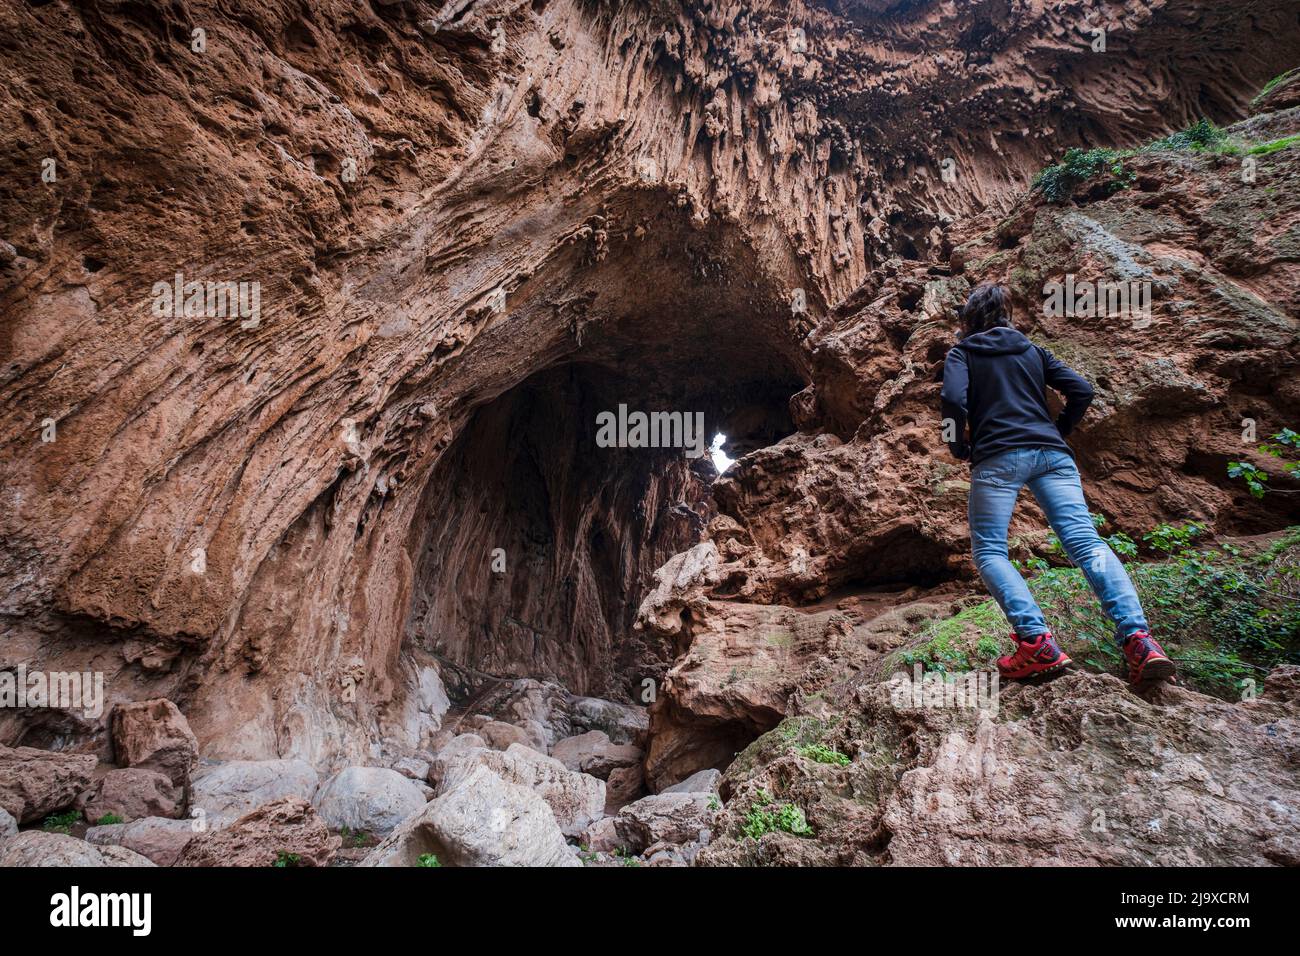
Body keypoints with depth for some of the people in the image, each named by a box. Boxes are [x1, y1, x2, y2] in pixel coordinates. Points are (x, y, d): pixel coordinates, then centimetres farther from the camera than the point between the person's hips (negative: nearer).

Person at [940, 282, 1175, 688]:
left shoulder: (963, 351, 13)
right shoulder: (1033, 350, 25)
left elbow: (953, 399, -7)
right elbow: (1081, 390, 13)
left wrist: (959, 448, 6)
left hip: (997, 456, -4)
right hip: (1051, 453, 4)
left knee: (989, 551, -2)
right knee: (1086, 540, -7)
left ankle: (1037, 642, -22)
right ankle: (1138, 637, -25)